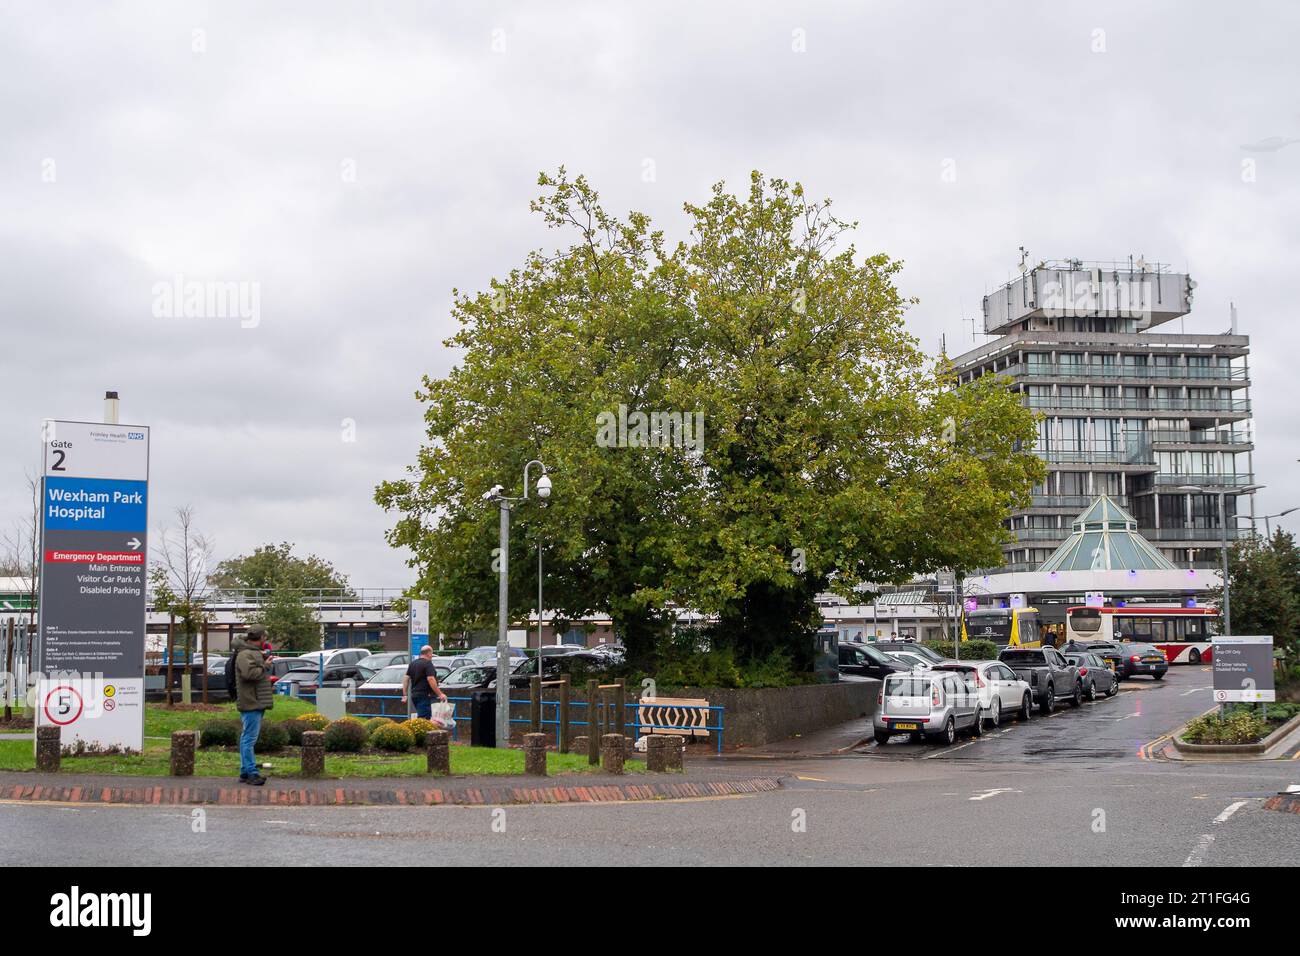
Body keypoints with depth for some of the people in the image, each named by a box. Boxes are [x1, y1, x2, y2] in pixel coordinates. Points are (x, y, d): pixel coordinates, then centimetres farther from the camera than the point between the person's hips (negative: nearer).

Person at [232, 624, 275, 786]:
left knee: (247, 738, 14)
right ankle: (251, 773, -9)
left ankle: (245, 772, 19)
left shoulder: (254, 652, 19)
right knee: (249, 738, -9)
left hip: (256, 703, 11)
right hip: (251, 703, -11)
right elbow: (249, 673, -29)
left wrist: (264, 660, 11)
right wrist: (265, 666, -15)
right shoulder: (245, 654, -14)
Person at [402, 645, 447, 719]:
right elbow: (431, 679, -20)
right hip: (425, 695, -8)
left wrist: (405, 695, 16)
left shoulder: (413, 663, 15)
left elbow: (406, 679, 15)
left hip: (414, 695, 9)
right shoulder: (428, 663, -11)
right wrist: (440, 694, -20)